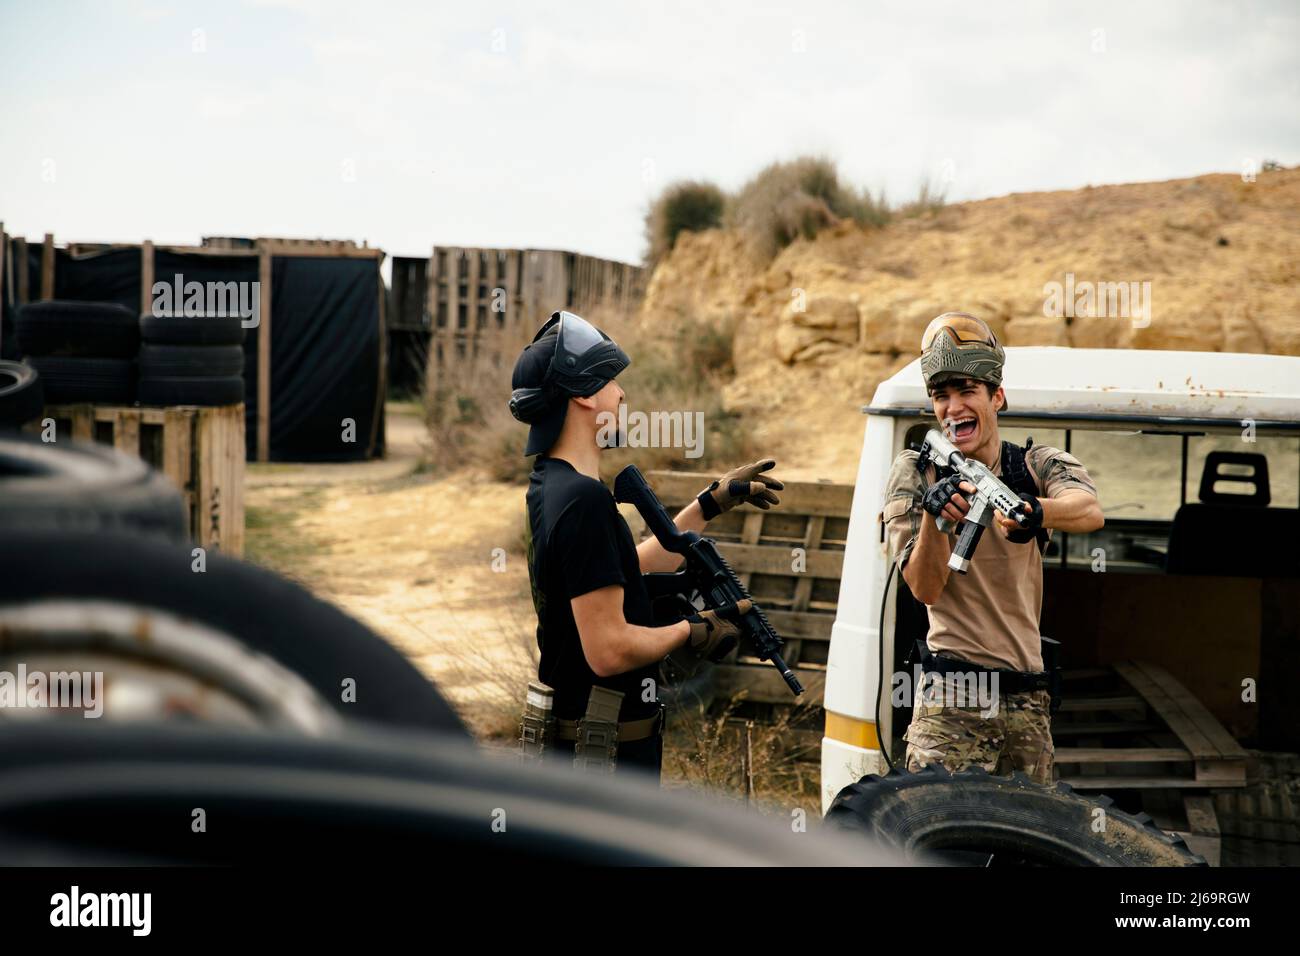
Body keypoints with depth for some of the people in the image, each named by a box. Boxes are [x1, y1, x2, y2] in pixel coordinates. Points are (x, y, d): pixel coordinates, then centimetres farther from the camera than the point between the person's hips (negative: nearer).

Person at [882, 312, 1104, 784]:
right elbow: (925, 589, -8)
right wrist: (933, 513, -26)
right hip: (951, 694, -3)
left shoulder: (1037, 464, 6)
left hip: (1028, 697, 3)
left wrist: (1035, 512, -40)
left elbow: (1090, 511, -18)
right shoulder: (914, 473, 2)